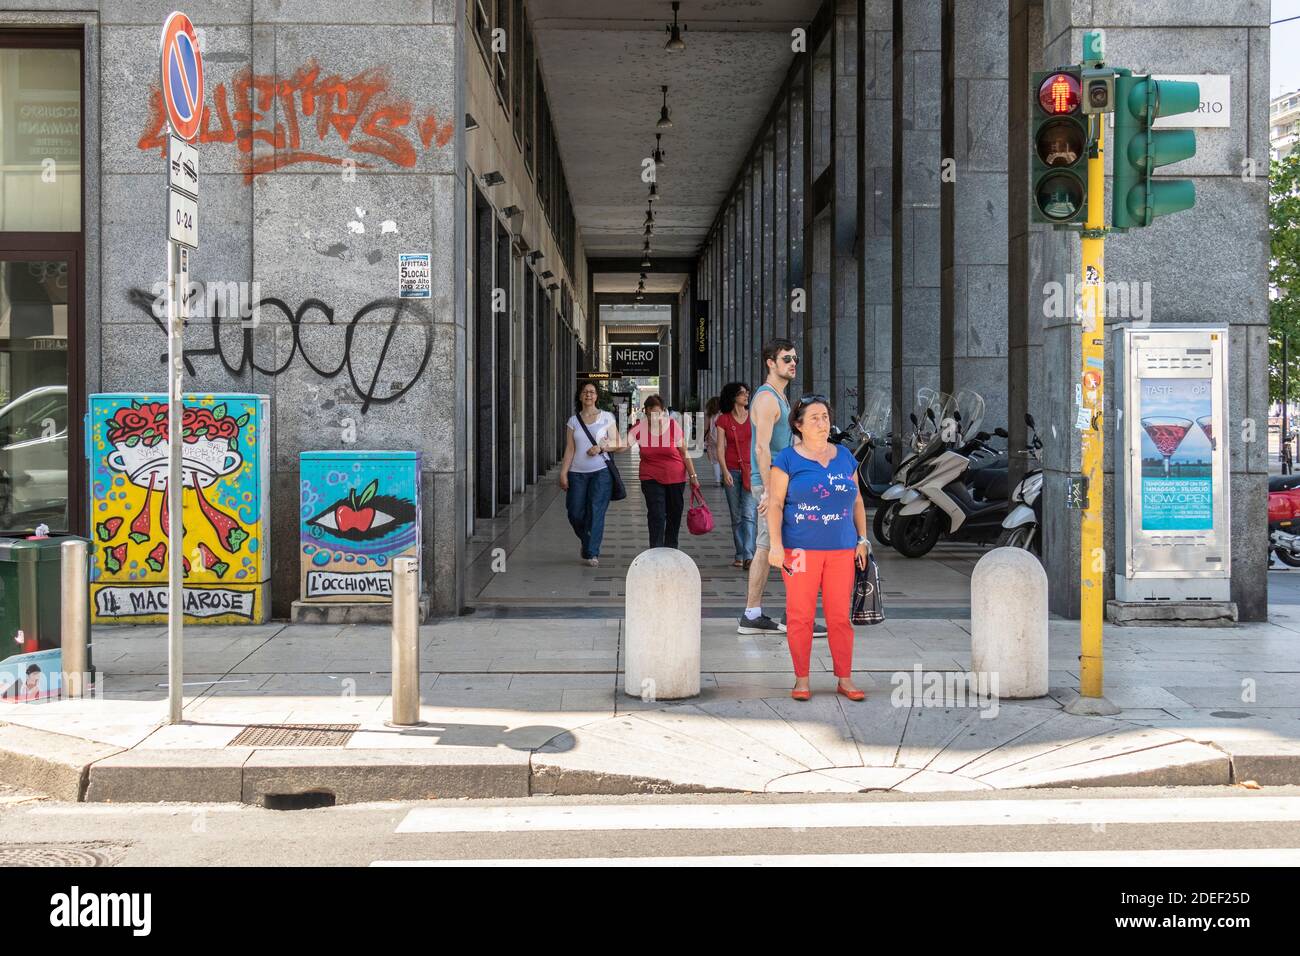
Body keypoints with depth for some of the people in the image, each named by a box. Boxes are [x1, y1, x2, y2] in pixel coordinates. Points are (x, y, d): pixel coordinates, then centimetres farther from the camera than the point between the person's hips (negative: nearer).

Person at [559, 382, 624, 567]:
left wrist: (601, 447, -13)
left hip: (601, 471, -2)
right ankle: (587, 542, 28)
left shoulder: (606, 417, 5)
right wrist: (563, 473, 0)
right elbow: (569, 449, 7)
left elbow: (616, 444, 6)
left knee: (596, 511, -11)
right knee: (575, 513, -1)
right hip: (577, 472, 2)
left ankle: (591, 554, -8)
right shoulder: (573, 420, 10)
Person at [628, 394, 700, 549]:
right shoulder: (640, 428, -9)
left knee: (674, 516, 11)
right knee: (656, 516, -11)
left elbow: (685, 453, -5)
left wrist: (693, 475, -4)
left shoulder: (673, 426, -11)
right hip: (651, 478, -1)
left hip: (675, 478, 1)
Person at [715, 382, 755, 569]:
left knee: (749, 514, -13)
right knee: (736, 516, 6)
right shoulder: (723, 420, 3)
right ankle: (740, 555, 14)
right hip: (732, 471, 1)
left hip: (752, 469, -1)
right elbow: (720, 448, -1)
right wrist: (725, 471, -13)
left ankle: (748, 556, -20)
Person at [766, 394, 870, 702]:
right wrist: (775, 545, -13)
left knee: (840, 615, 4)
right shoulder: (787, 459, 0)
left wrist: (862, 539, 12)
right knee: (800, 615, 0)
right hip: (800, 549, -3)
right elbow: (775, 504, -4)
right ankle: (801, 679, 9)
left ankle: (845, 679, 11)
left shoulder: (844, 457, 13)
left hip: (841, 549, 3)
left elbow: (856, 501, 18)